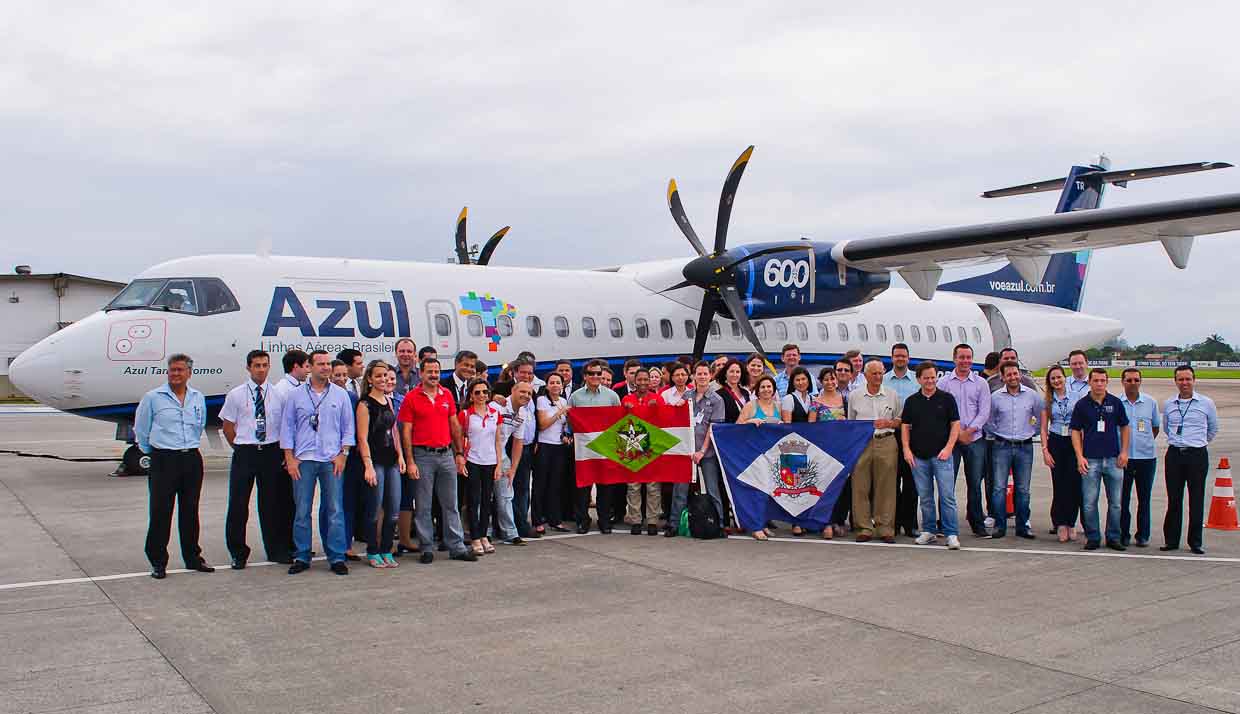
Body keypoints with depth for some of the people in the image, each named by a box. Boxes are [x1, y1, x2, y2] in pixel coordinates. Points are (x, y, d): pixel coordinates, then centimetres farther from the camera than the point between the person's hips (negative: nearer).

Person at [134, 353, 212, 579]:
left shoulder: (198, 398, 10)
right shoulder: (153, 397, -2)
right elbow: (140, 429, 6)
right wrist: (151, 452, 11)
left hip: (192, 459, 4)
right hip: (164, 461, -4)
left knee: (190, 511, 10)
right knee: (161, 512, -3)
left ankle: (193, 558, 20)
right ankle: (158, 562, 6)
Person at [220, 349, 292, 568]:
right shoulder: (235, 395, 1)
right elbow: (228, 427, 6)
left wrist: (283, 451, 3)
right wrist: (240, 448, 3)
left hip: (272, 452, 1)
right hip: (244, 453, -1)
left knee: (272, 503, 9)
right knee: (238, 503, 2)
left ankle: (276, 550, 21)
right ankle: (238, 553, 16)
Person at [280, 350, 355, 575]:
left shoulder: (341, 395, 8)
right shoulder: (295, 395, 7)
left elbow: (348, 427, 9)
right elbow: (287, 428, 7)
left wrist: (343, 454, -1)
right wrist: (290, 458, 0)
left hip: (332, 461, 0)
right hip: (303, 460, 0)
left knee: (335, 510, -1)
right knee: (302, 510, 2)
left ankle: (337, 558, 5)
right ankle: (302, 557, 12)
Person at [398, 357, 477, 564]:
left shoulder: (447, 394, 8)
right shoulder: (411, 398, -4)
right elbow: (406, 431, -5)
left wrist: (459, 453, 10)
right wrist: (410, 462, -11)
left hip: (446, 454, 4)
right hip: (423, 456, -4)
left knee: (450, 504, 8)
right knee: (423, 506, 3)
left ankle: (457, 547, 13)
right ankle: (426, 549, 12)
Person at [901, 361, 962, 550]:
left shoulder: (946, 398, 2)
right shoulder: (911, 401, 8)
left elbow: (955, 424, 0)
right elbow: (905, 426, 10)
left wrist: (948, 448, -10)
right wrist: (906, 449, -1)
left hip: (941, 455, -3)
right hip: (918, 456, 3)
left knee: (947, 496, -6)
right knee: (925, 497, 10)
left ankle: (951, 534, -2)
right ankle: (929, 531, 20)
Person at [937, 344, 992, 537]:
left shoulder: (980, 383, 9)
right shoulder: (944, 382, 5)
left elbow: (984, 411, 2)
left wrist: (969, 430, -11)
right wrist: (957, 432, -10)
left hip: (975, 439, 1)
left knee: (975, 483, 5)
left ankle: (978, 523, 13)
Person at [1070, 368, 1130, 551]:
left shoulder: (1115, 402, 4)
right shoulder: (1082, 404, 0)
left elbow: (1124, 427, 11)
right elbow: (1076, 431, 2)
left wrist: (1124, 451, 1)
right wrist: (1080, 457, -6)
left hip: (1113, 459, 1)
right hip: (1090, 460, -1)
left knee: (1115, 502, 7)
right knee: (1089, 503, 0)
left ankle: (1113, 537, 18)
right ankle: (1092, 538, 11)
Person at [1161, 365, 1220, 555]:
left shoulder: (1207, 403, 1)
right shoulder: (1168, 404, 7)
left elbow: (1213, 429, 15)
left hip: (1198, 455, -2)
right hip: (1174, 454, 2)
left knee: (1197, 500, 1)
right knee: (1173, 499, 4)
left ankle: (1196, 542, 10)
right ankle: (1171, 540, 11)